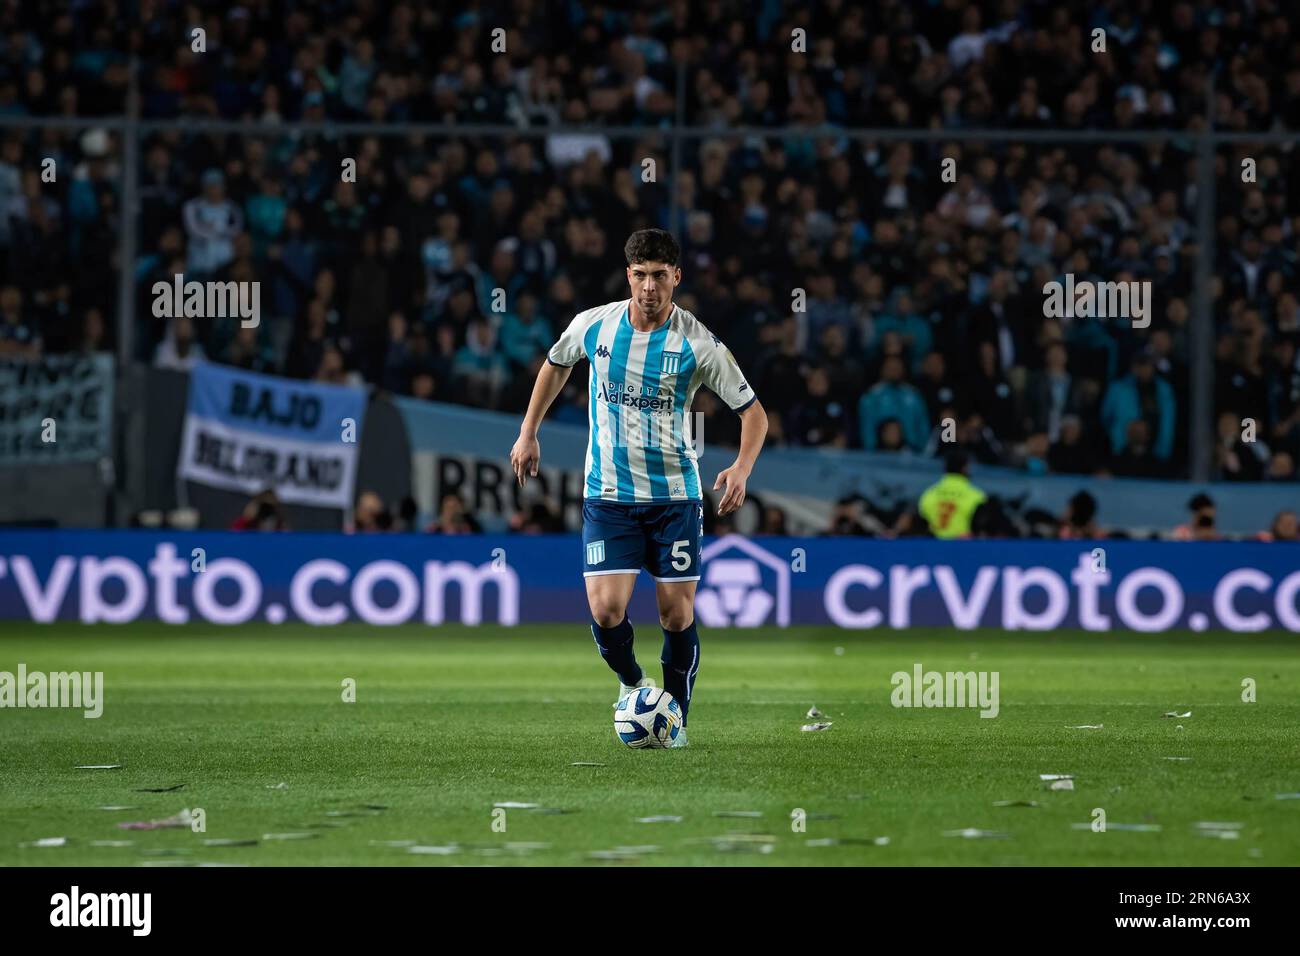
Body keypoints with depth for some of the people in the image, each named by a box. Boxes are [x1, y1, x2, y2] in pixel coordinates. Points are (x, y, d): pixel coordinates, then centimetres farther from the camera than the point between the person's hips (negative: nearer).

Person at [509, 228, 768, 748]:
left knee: (677, 613, 0)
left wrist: (741, 468, -22)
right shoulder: (593, 325, -4)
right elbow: (555, 364, 19)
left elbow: (753, 411, -5)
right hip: (608, 493, 1)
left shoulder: (698, 343, -11)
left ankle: (676, 717, 20)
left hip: (674, 494, -1)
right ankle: (631, 683, 18)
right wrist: (528, 433, 17)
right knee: (606, 610, -12)